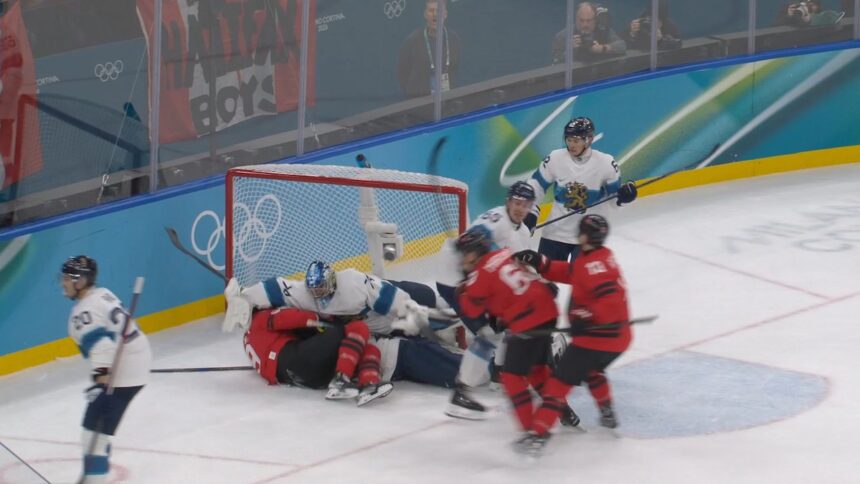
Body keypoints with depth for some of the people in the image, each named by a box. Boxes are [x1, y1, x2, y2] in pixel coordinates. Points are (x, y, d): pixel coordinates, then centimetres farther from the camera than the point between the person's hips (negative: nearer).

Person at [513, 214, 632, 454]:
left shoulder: (593, 264, -18)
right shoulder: (603, 256, 12)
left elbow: (610, 297, -30)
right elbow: (569, 272, 14)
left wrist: (587, 316, -30)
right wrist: (540, 262, 5)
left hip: (597, 336, -10)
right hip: (619, 336, 10)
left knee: (561, 379, -8)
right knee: (591, 369, 37)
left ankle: (538, 433, -16)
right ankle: (607, 414, 46)